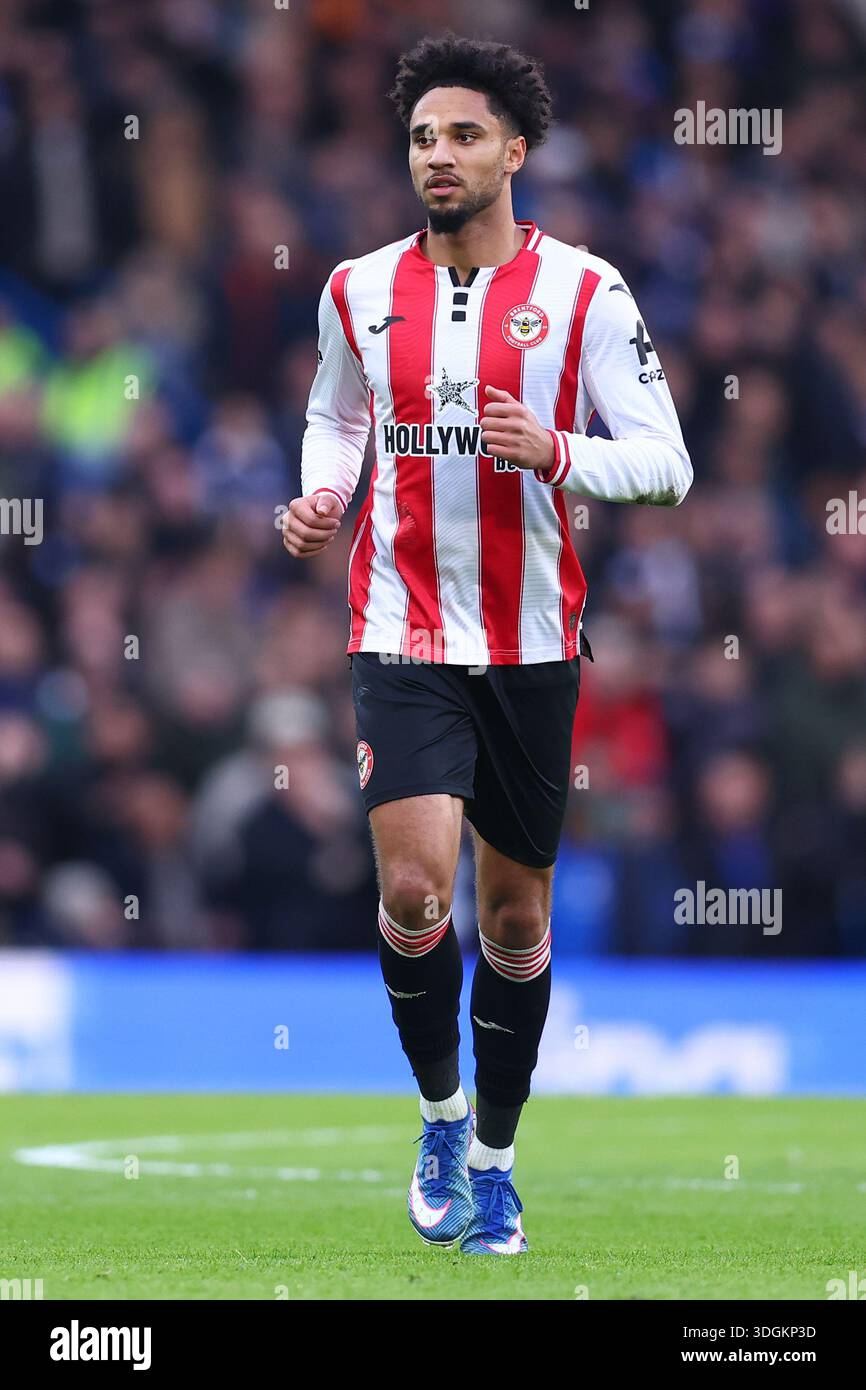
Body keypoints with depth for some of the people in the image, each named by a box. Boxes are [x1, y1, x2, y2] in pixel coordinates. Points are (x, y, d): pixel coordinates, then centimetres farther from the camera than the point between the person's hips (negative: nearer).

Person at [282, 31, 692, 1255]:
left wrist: (554, 452, -22)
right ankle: (440, 1108, 7)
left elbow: (665, 464, -5)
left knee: (517, 912, 9)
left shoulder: (583, 293, -4)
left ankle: (494, 1156, 27)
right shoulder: (360, 291, 4)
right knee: (415, 885, -18)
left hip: (532, 641, 0)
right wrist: (322, 492, 1)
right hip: (403, 636, 0)